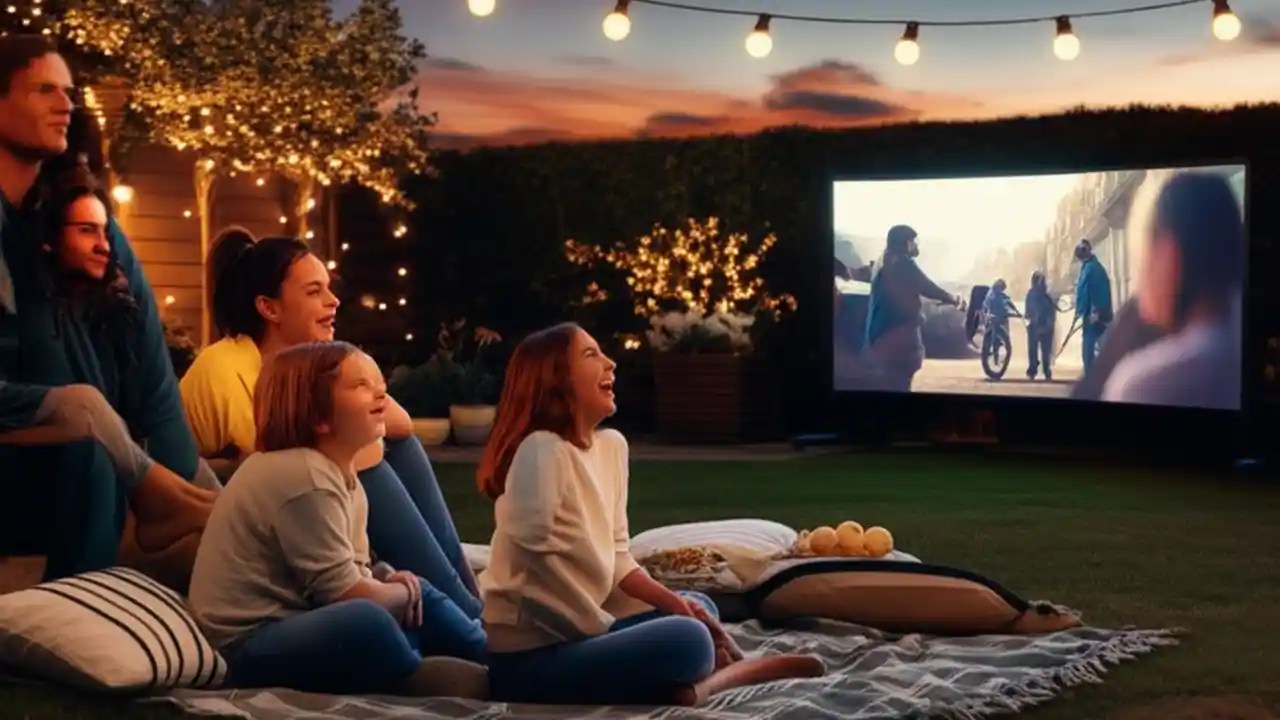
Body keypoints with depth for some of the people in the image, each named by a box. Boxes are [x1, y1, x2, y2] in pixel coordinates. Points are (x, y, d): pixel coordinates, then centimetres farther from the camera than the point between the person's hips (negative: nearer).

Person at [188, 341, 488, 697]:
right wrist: (402, 593, -3)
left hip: (295, 621, 11)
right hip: (249, 645, -11)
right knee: (365, 620, -34)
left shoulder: (340, 471, 10)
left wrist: (390, 580, -7)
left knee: (421, 595, 13)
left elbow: (352, 574, 13)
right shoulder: (303, 477, -21)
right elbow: (342, 592, -19)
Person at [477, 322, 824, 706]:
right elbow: (539, 562, -20)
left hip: (580, 629, 10)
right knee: (687, 640, -27)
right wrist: (607, 631, -11)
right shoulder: (542, 450, -19)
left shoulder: (611, 444, 8)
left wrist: (673, 602, -1)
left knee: (698, 608, 21)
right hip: (529, 656, -10)